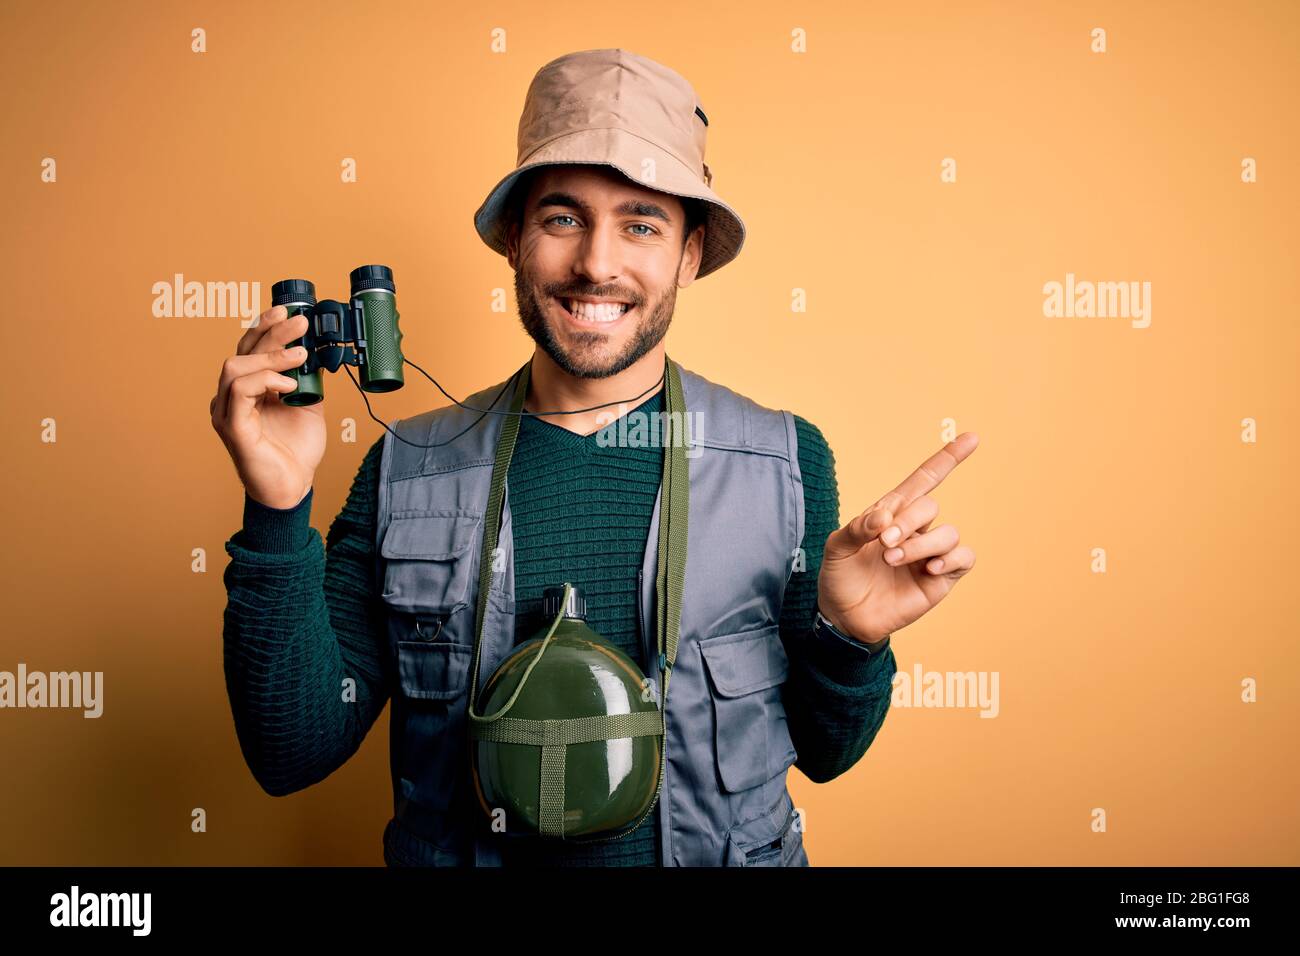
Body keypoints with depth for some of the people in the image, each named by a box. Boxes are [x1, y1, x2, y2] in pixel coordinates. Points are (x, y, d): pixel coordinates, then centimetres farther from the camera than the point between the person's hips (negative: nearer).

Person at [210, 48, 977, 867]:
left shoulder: (788, 462, -9)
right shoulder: (407, 470, -7)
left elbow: (824, 751, 0)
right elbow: (295, 754, -9)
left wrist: (852, 638, -19)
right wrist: (279, 516, -19)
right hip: (458, 850, 1)